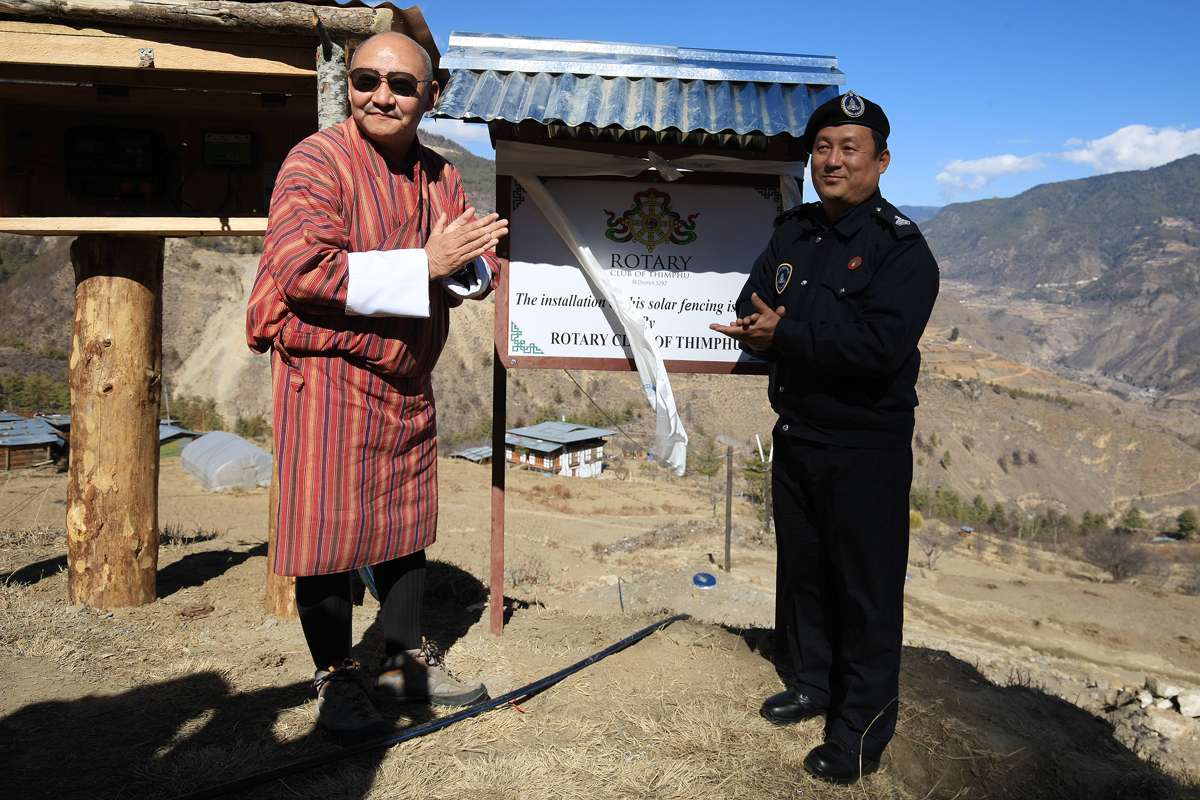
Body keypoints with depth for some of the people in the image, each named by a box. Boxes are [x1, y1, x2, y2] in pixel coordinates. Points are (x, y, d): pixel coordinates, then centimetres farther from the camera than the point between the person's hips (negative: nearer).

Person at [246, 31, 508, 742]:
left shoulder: (440, 175, 10)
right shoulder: (316, 162, -11)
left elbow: (482, 273, 9)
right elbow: (300, 271, -24)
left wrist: (463, 265, -17)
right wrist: (423, 263, -24)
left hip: (408, 384, 7)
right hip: (327, 377, -6)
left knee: (405, 523, 16)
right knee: (329, 529, 0)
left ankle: (407, 660, 33)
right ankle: (337, 678, 20)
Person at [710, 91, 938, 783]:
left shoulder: (902, 247, -12)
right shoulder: (791, 234, 9)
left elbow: (882, 344, -25)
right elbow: (749, 315, 6)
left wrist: (786, 334, -22)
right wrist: (766, 333, -17)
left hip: (868, 446, -6)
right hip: (796, 434, 7)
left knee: (867, 588, 3)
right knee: (804, 569, 18)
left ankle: (863, 728, 19)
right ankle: (816, 684, 38)